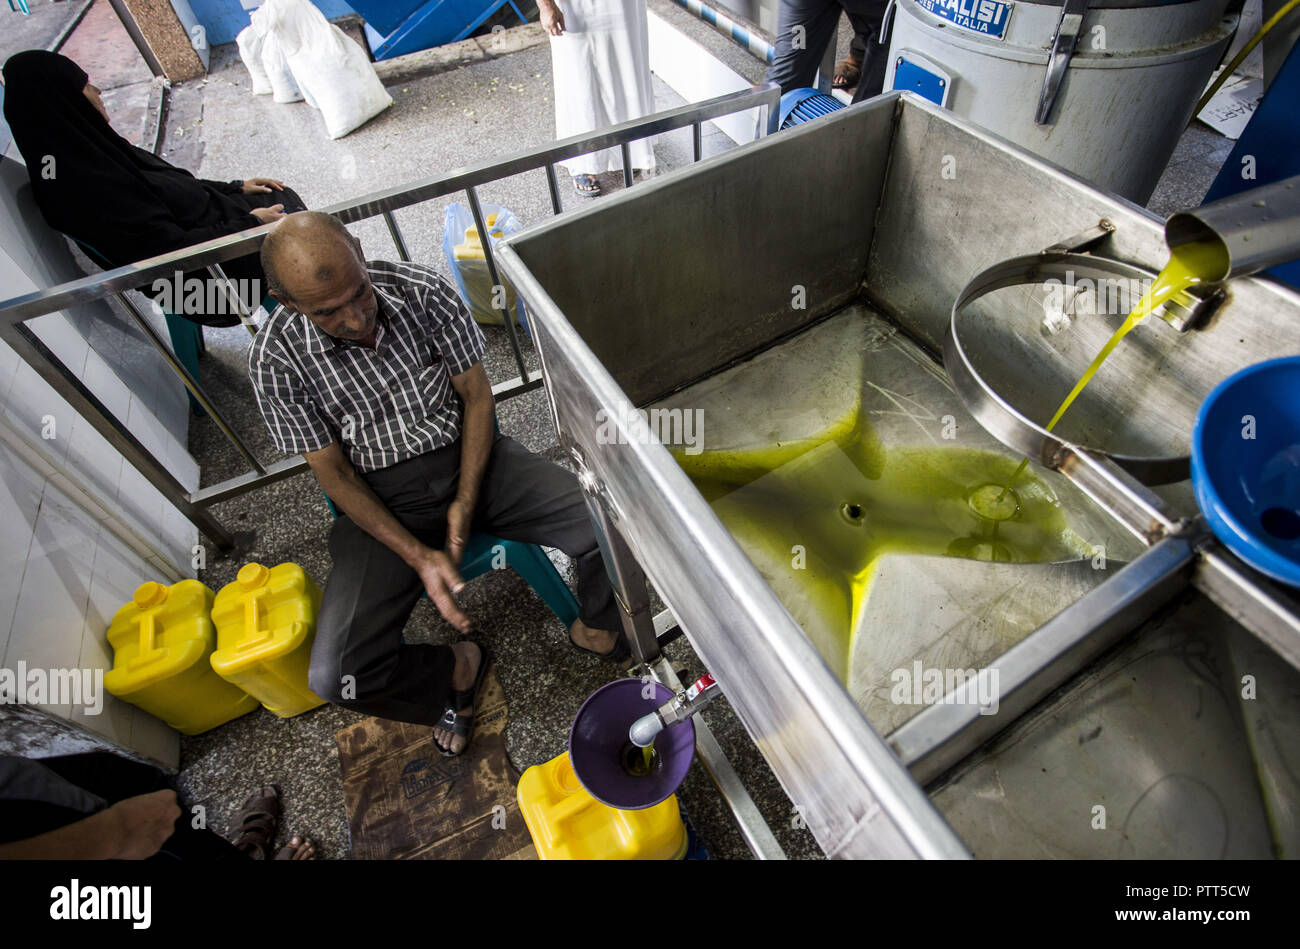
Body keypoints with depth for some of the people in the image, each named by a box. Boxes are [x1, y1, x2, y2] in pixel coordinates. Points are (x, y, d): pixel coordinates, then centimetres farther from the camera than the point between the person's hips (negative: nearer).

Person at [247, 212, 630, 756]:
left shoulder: (422, 291, -11)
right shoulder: (276, 357, -12)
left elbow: (476, 394, -3)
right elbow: (333, 473, -7)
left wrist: (466, 502, -12)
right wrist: (419, 556, -17)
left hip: (468, 457, 1)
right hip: (382, 503, 0)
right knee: (336, 678, -18)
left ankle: (596, 629, 14)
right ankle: (457, 668, 15)